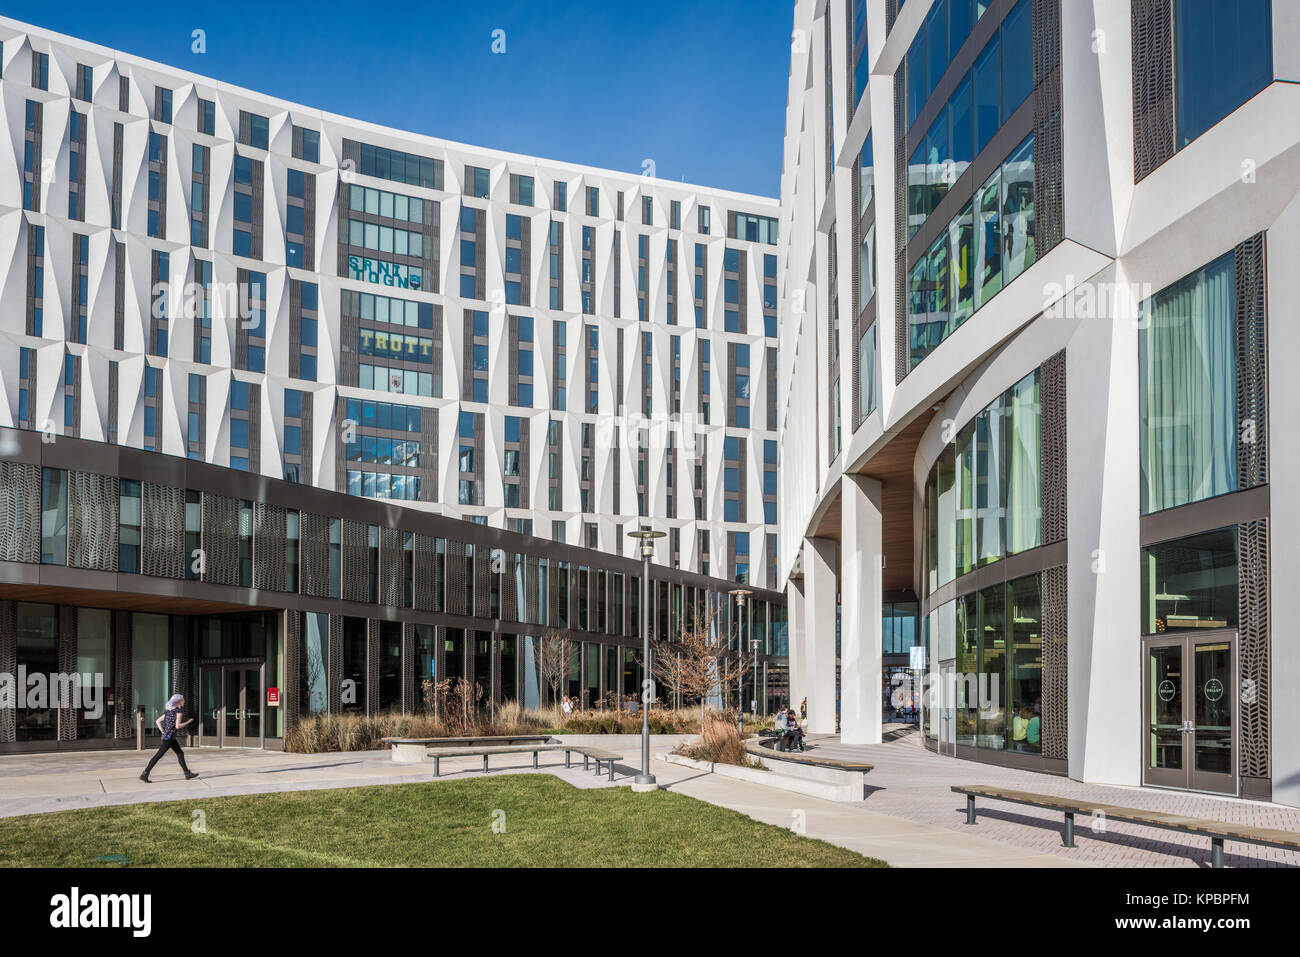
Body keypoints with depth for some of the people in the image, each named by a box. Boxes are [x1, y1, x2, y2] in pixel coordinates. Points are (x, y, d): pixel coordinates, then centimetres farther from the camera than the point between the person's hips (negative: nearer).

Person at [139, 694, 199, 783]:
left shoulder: (168, 711, 13)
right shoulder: (178, 711, -11)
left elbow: (158, 721, 13)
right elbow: (177, 726, -19)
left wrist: (163, 732, 11)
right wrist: (187, 722, -6)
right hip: (169, 737, -10)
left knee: (180, 753, 14)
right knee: (158, 756, -7)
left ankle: (187, 773, 17)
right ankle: (144, 775, -6)